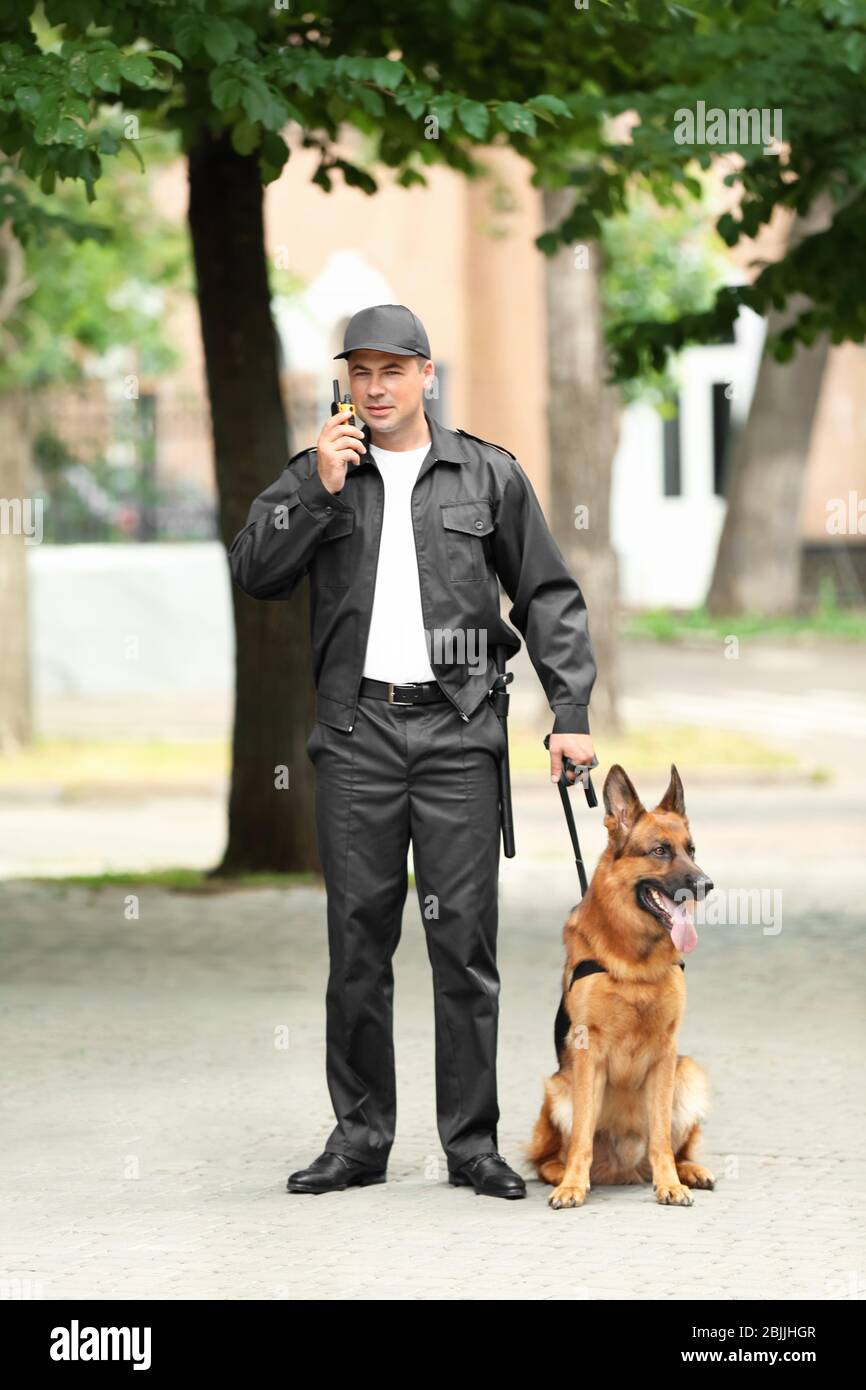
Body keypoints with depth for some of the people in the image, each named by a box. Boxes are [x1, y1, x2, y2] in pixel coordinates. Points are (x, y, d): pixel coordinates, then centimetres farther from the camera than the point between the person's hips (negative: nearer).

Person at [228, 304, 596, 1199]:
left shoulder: (488, 476, 8)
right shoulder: (314, 476, 11)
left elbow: (548, 597, 9)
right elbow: (254, 574, 0)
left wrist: (571, 712, 0)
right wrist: (319, 489, -10)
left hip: (457, 730, -1)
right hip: (355, 732, 1)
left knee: (464, 937, -3)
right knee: (358, 939, 3)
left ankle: (473, 1141, 3)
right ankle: (359, 1136, 10)